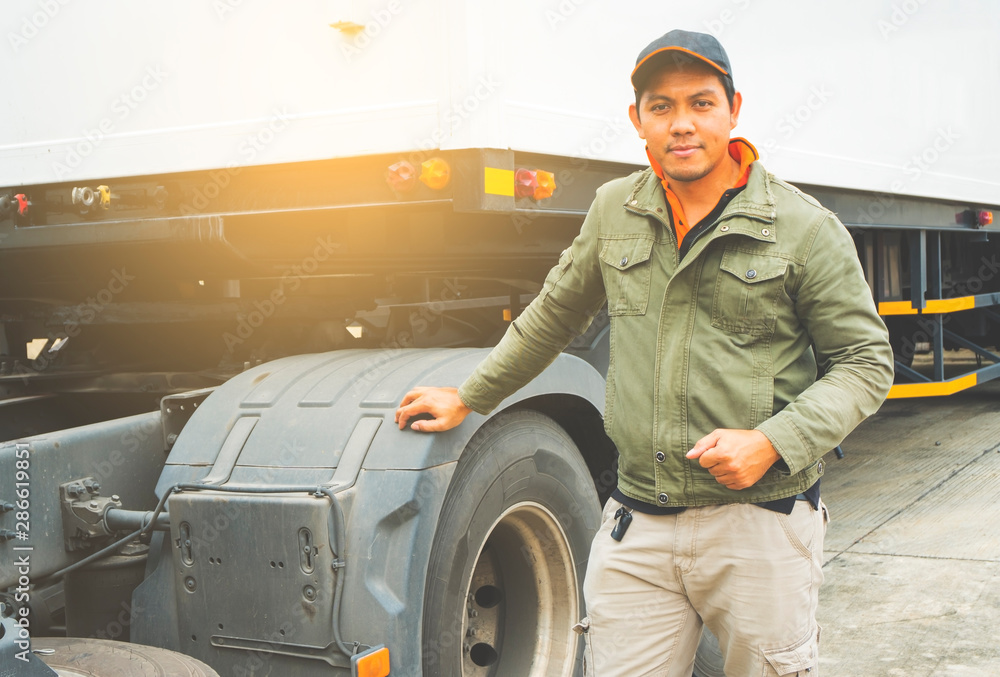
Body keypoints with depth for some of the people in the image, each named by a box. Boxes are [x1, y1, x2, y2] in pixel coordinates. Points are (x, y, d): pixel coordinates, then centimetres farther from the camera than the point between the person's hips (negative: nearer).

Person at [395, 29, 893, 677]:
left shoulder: (805, 227, -3)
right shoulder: (615, 211, 8)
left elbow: (865, 361, -1)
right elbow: (554, 314, 22)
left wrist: (772, 442, -16)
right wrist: (469, 397, 28)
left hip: (760, 526, -2)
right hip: (637, 529, 3)